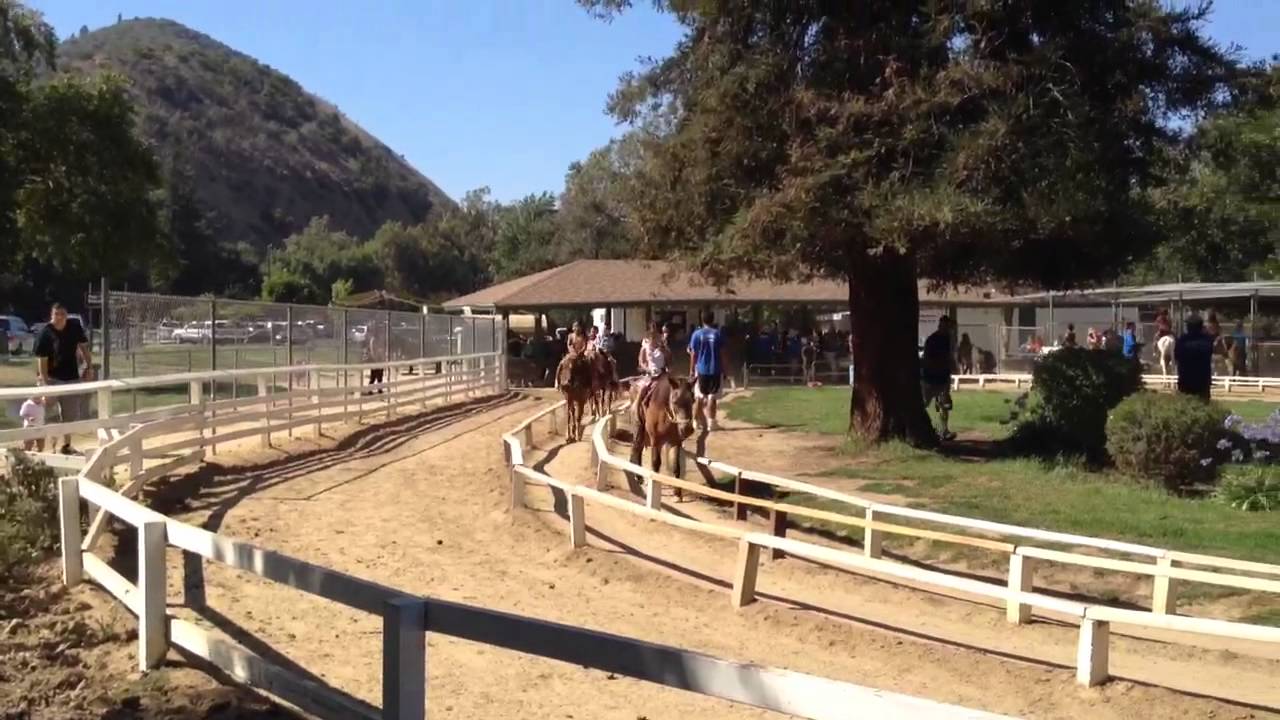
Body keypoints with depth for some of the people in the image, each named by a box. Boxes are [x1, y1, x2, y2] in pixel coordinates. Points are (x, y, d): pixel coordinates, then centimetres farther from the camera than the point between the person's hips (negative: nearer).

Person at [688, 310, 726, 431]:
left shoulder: (697, 334, -2)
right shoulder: (718, 334, -2)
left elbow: (693, 354, -1)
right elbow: (722, 354, 0)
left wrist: (691, 371, 7)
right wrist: (724, 369, 8)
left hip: (701, 369, 1)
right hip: (715, 370, -1)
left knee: (699, 397, 13)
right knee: (712, 397, 2)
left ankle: (698, 421, 19)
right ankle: (711, 423, 1)